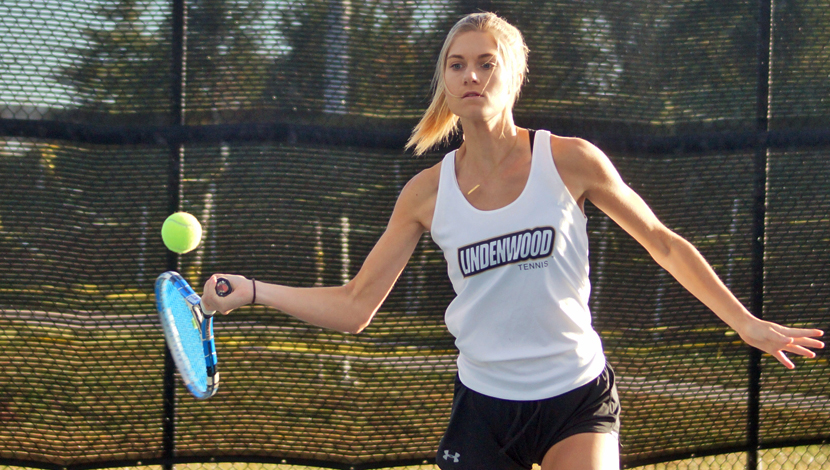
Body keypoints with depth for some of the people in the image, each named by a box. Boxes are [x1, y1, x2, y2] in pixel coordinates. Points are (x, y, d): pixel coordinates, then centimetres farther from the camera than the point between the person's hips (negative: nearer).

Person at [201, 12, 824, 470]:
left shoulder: (570, 161, -5)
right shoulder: (428, 193, 0)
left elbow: (663, 243, 7)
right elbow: (355, 306, 3)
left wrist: (746, 323, 7)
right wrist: (252, 290, -9)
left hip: (577, 401, -2)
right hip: (483, 406, 2)